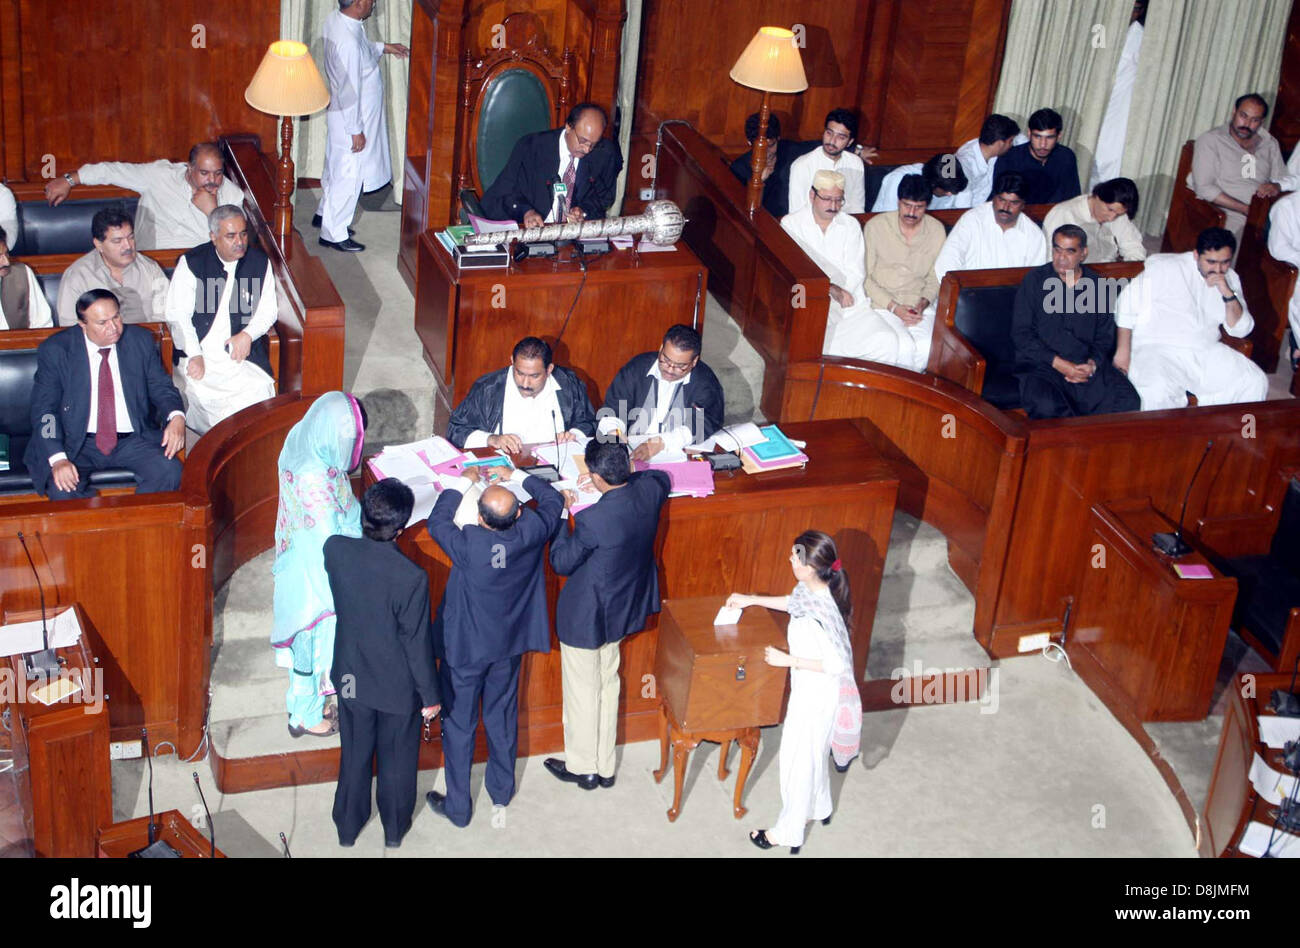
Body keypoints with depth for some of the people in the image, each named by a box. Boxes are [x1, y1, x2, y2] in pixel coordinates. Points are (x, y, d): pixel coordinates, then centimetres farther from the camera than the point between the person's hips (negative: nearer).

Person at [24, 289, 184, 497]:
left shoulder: (140, 341, 5)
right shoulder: (55, 350, -3)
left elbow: (161, 387, 9)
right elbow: (44, 408, -5)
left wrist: (176, 417, -16)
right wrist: (58, 458, -22)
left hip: (133, 440, 2)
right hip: (77, 444, -2)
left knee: (170, 472, -26)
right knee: (62, 487, -30)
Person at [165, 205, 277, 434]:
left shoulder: (260, 263, 12)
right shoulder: (191, 263, 5)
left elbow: (267, 311, 13)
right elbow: (178, 314, 0)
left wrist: (248, 335, -8)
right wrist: (194, 355, -13)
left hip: (245, 353, 1)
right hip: (201, 353, -1)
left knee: (258, 390, -26)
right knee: (203, 394, -28)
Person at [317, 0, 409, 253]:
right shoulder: (348, 40, -33)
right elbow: (348, 91, -27)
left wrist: (383, 47, 15)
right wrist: (356, 131, -19)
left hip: (342, 115, 9)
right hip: (351, 119, -9)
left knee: (336, 170, 26)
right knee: (347, 177, 6)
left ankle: (325, 214, 44)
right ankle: (333, 233, 20)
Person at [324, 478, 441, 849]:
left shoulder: (334, 550, -21)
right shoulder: (411, 578, -32)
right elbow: (417, 644, -20)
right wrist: (430, 695, -6)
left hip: (352, 678, 3)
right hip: (397, 686, -3)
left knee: (354, 756, 25)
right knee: (397, 760, 21)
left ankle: (348, 827, 43)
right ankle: (394, 829, 41)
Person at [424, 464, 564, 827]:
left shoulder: (468, 545, -33)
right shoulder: (531, 533, -24)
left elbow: (436, 522, -11)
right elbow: (553, 500, -1)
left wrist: (463, 482, -2)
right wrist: (518, 476, 7)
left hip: (464, 648, -4)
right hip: (509, 645, 4)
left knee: (459, 724, 13)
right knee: (502, 716, 24)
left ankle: (457, 806, 26)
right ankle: (502, 789, 41)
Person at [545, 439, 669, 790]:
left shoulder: (592, 521, -35)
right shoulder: (649, 491, -16)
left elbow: (561, 562, -18)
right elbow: (661, 478, 11)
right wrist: (623, 476, 5)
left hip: (586, 616, -7)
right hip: (622, 610, 7)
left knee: (582, 691, 14)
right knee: (608, 684, 23)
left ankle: (582, 767, 33)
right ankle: (605, 767, 37)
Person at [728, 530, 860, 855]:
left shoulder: (818, 613, -35)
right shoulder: (813, 590, -8)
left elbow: (836, 663, -29)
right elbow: (792, 602, 16)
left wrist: (788, 660, -25)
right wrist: (751, 600, 18)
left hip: (816, 695, -9)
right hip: (812, 690, 9)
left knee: (798, 758, 9)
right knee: (814, 752, 28)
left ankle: (788, 832, 27)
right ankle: (818, 808, 50)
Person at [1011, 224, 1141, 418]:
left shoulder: (1099, 287, 15)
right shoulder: (1035, 280, 7)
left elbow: (1105, 337, 16)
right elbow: (1020, 333, 1)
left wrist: (1093, 364, -7)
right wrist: (1057, 362, -11)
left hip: (1087, 367, 3)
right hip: (1042, 365, -3)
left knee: (1128, 401, -23)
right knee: (1046, 407, -35)